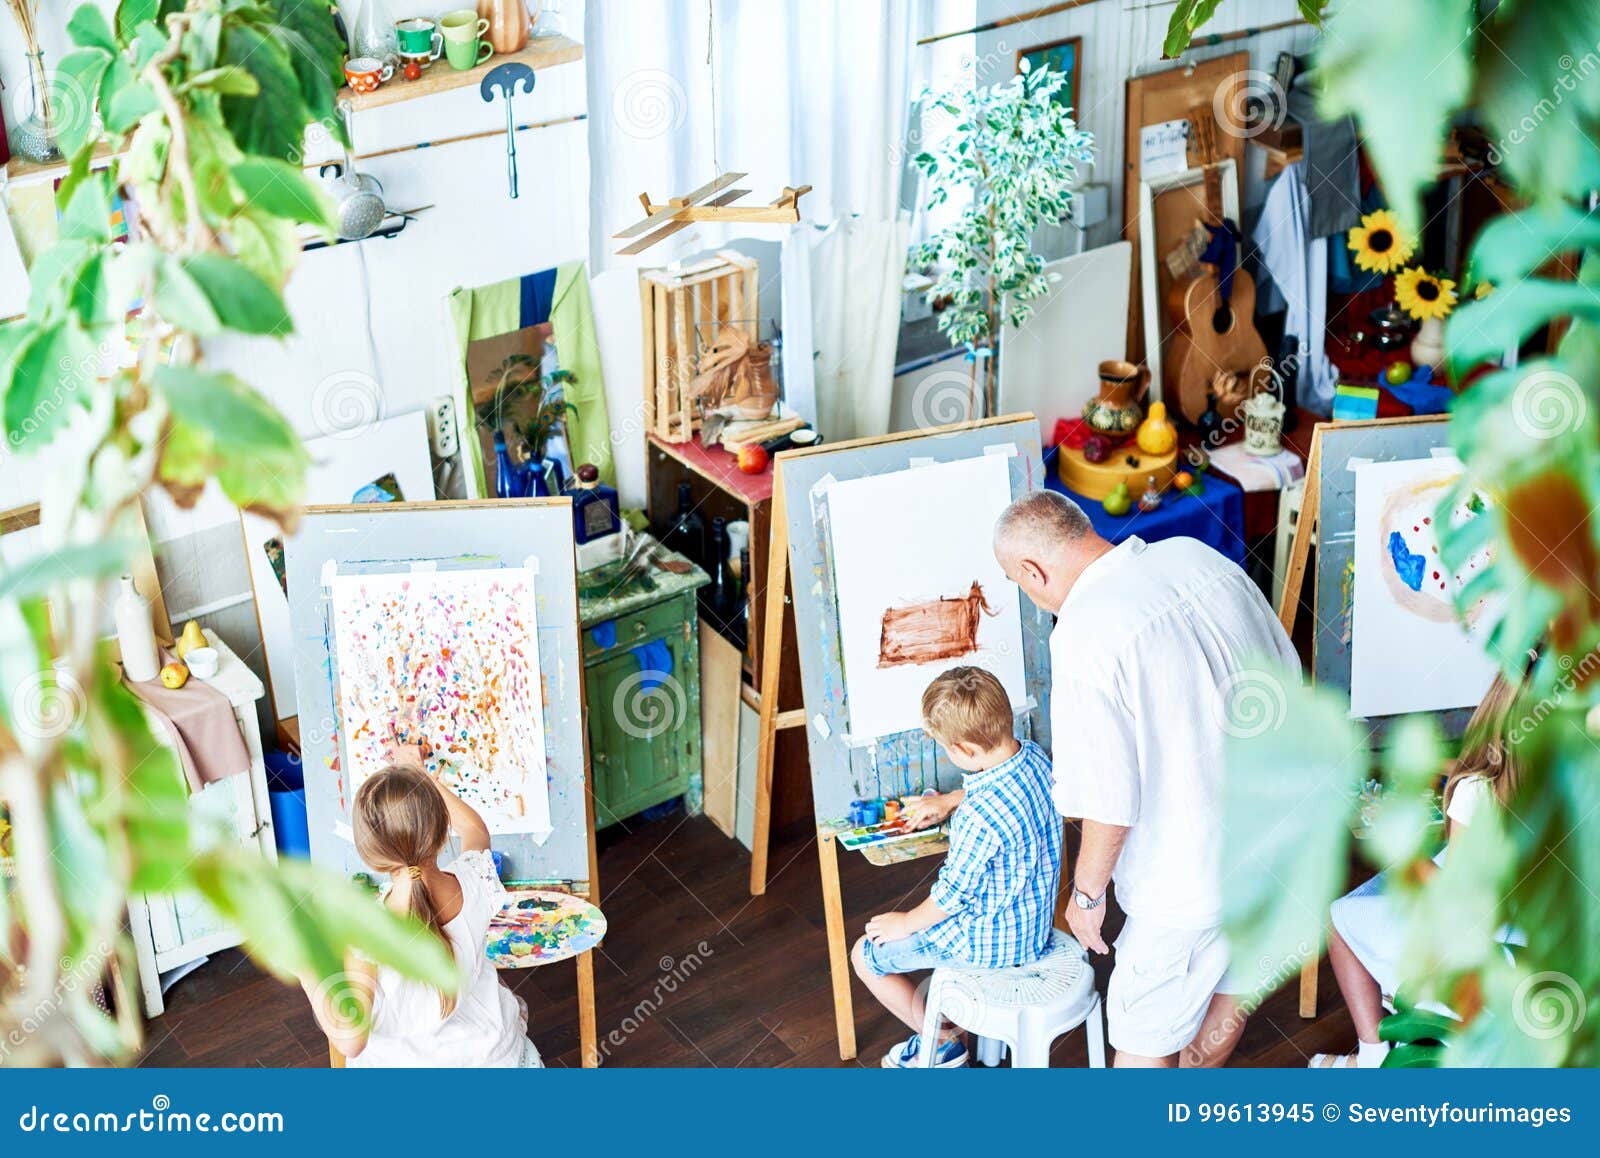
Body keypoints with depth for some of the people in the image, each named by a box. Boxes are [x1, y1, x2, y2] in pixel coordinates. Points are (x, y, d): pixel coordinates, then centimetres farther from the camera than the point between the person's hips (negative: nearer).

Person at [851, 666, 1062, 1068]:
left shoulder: (979, 818, -37)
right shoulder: (1034, 755, -13)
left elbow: (954, 894, -22)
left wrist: (906, 923, -5)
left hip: (991, 942, -9)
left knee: (866, 955, 9)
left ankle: (943, 1042, 22)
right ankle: (937, 1014, 34)